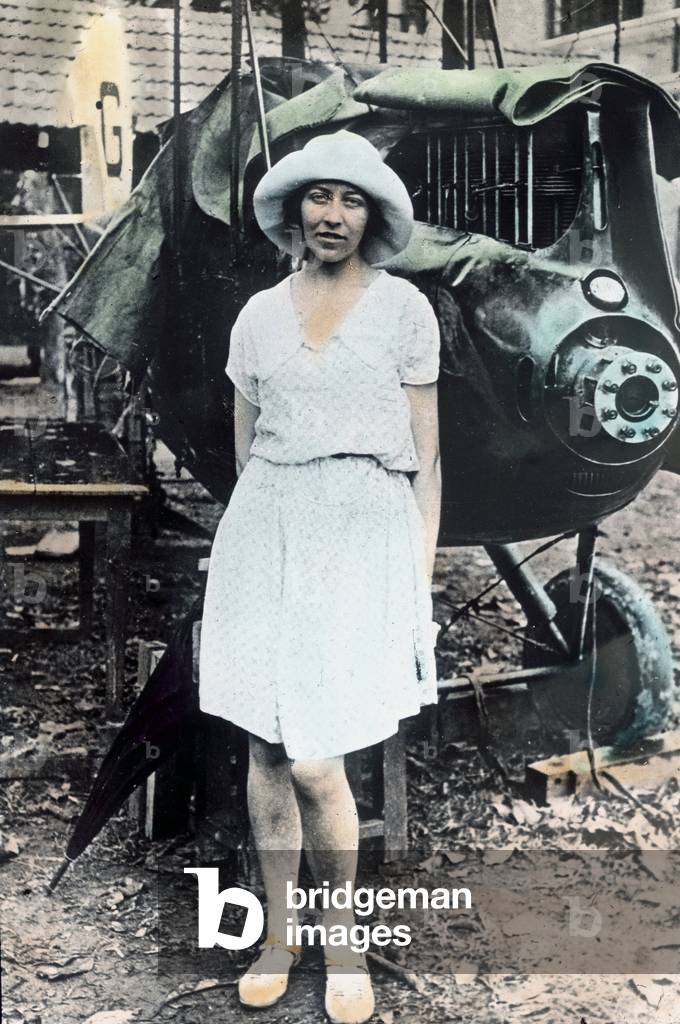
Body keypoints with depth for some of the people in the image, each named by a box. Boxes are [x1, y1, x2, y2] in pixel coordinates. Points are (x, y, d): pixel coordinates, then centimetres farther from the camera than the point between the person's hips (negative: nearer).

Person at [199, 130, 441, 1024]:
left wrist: (421, 579, -2)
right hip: (264, 534, 3)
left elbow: (424, 456, 2)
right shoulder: (259, 315, 10)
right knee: (267, 746, 6)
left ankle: (342, 941, 16)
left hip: (362, 535, -3)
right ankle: (278, 933, 24)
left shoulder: (404, 309, 2)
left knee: (313, 759, -8)